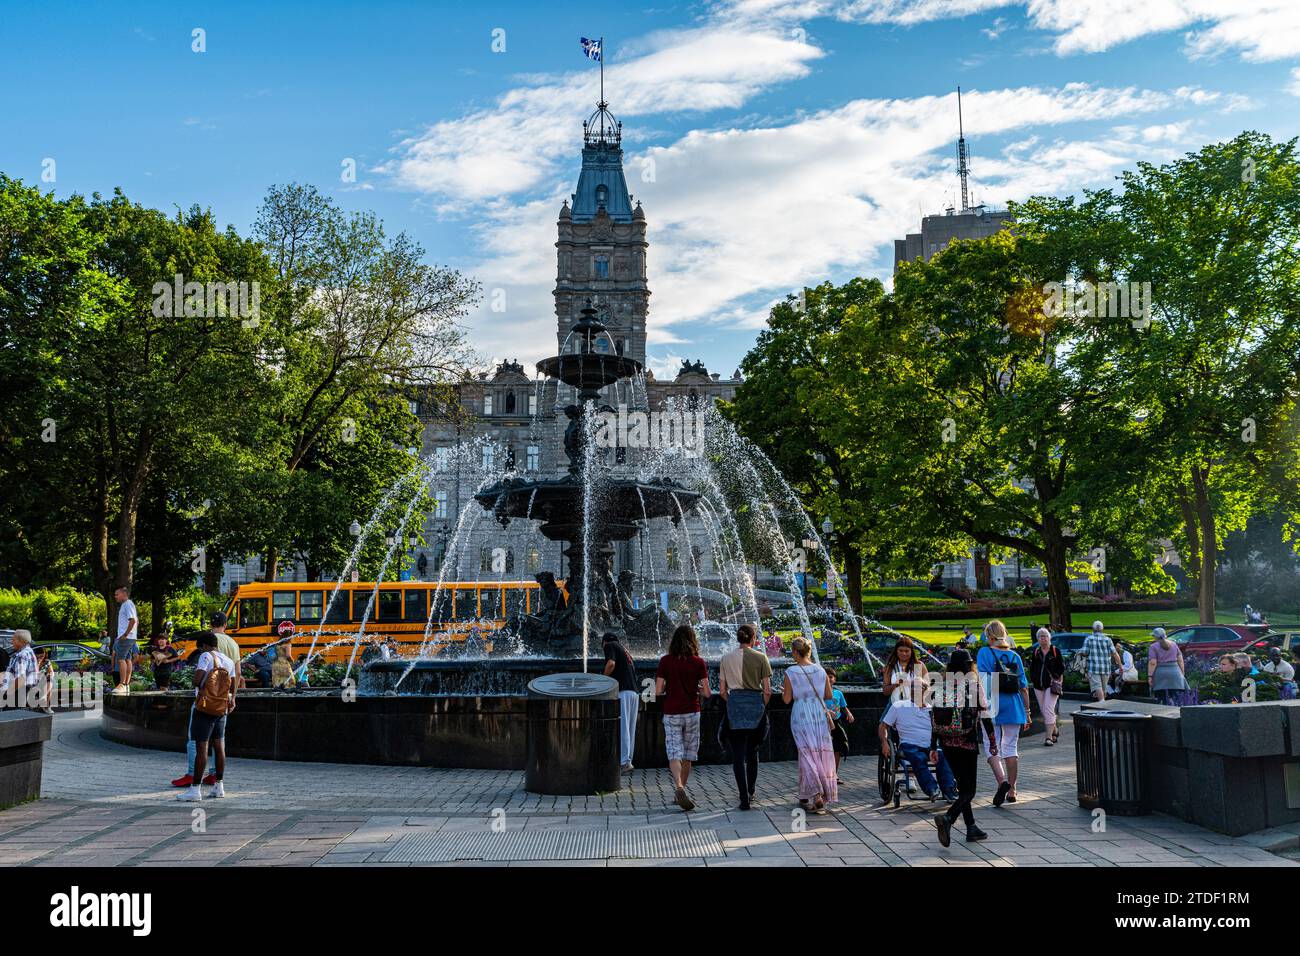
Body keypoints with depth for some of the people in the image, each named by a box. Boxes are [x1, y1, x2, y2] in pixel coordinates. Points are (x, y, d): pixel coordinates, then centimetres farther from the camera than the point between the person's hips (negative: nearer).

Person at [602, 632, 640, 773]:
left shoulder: (610, 645, 4)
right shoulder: (624, 650, 28)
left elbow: (611, 663, -15)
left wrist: (604, 679, 1)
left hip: (622, 692, -8)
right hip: (634, 692, 8)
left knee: (622, 727, -8)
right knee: (630, 729, 9)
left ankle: (624, 762, -11)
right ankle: (628, 762, 11)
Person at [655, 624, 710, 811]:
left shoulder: (665, 661, -5)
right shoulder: (698, 662, -5)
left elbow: (658, 691, -8)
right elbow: (707, 692, -6)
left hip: (671, 713, -1)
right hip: (692, 712, 1)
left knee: (674, 753, -2)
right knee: (688, 754, 15)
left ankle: (679, 787, -24)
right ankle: (682, 789, 23)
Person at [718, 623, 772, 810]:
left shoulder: (726, 658, 4)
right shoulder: (760, 657, -2)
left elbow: (722, 691, 3)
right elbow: (767, 690, -3)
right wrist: (762, 707, 12)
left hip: (734, 704, 0)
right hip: (756, 703, 0)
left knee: (738, 754, 2)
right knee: (752, 752, 17)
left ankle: (744, 798, -5)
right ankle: (750, 793, 27)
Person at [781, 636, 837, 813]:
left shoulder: (790, 672, -8)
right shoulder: (820, 670, 2)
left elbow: (786, 699, -4)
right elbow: (829, 696, 8)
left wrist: (783, 690, 16)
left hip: (801, 717, -3)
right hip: (820, 714, 3)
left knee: (807, 754, 0)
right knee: (823, 753, 9)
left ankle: (816, 794, -12)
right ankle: (824, 794, 14)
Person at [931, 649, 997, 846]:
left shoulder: (941, 686, 3)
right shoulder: (975, 685, -7)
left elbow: (935, 717, 5)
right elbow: (985, 717, -6)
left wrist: (933, 747, 11)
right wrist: (993, 743, 3)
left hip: (946, 743, 5)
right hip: (967, 742, -4)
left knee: (962, 786, 18)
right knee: (969, 790, 0)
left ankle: (971, 828, 21)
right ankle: (947, 818, -24)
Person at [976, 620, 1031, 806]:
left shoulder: (984, 653, -4)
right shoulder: (1015, 656, 7)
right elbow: (1023, 686, 9)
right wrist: (1027, 712, 15)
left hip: (992, 707, -4)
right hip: (1013, 706, 4)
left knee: (991, 747, 3)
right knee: (1011, 747, 11)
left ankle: (1002, 780, -20)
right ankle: (1011, 791, 16)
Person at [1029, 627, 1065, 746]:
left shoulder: (1055, 650, 0)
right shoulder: (1035, 652, 9)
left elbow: (1062, 667, 3)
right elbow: (1032, 668, 16)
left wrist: (1058, 681, -3)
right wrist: (1033, 680, 8)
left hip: (1052, 684, -5)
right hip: (1038, 685, 5)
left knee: (1048, 710, -14)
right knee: (1043, 711, 11)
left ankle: (1049, 737, -12)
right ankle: (1055, 730, 32)